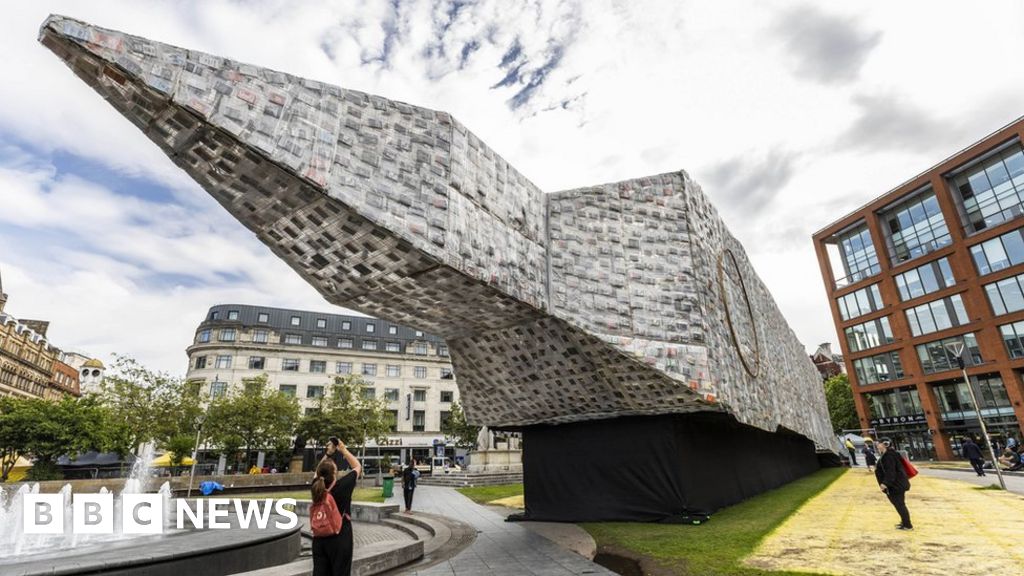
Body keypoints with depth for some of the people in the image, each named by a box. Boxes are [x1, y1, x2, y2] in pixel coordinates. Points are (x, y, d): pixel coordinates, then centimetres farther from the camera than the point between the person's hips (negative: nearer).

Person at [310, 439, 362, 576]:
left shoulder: (316, 487, -8)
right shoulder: (343, 486, -20)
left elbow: (319, 471, 13)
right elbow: (358, 467, -6)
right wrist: (344, 450, 2)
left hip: (319, 540, 4)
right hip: (340, 540, -4)